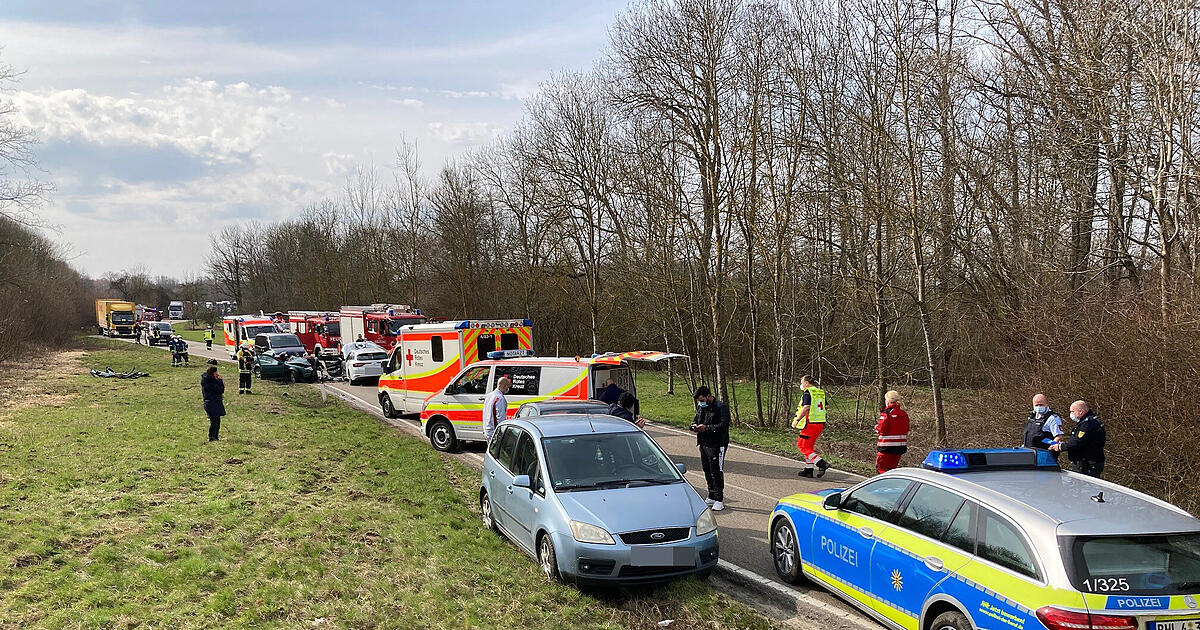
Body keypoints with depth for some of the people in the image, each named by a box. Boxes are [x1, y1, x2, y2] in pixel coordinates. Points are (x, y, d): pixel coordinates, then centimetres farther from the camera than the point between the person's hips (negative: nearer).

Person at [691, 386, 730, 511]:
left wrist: (707, 427, -26)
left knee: (717, 472, -5)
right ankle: (711, 497, 27)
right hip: (704, 444, 8)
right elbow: (696, 419, 24)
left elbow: (724, 425, -20)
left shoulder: (721, 407, -12)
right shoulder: (701, 407, 11)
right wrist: (694, 425, -1)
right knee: (707, 471, 14)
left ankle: (719, 500, 3)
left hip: (717, 445, -8)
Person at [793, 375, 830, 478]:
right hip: (820, 424, 9)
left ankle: (821, 464, -14)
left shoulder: (807, 393, -11)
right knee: (809, 446, 17)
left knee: (803, 446, -3)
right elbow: (825, 407, 18)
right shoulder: (821, 392, 15)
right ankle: (808, 470, 19)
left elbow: (806, 408, -23)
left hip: (810, 423, -9)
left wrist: (797, 420, -20)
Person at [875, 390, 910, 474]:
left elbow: (881, 430, -16)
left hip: (887, 446, -7)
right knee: (892, 467, 17)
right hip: (900, 447, 7)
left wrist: (876, 427, 3)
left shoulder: (886, 413, -14)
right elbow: (906, 430, 13)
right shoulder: (904, 413, 7)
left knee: (880, 467, 1)